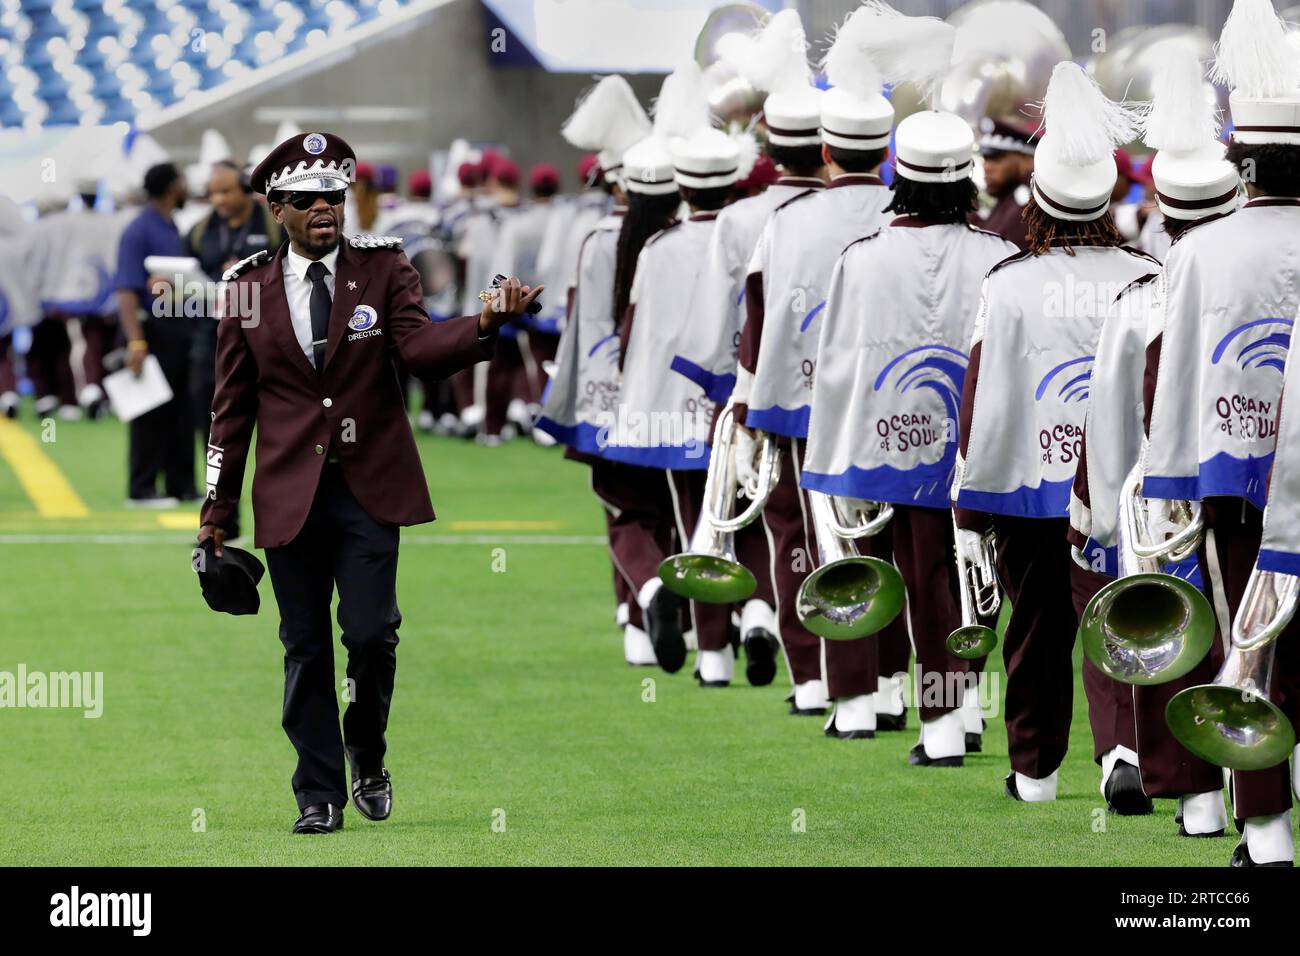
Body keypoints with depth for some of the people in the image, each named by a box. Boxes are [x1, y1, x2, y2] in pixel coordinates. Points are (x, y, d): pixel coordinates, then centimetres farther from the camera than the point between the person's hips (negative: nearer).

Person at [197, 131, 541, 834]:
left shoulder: (383, 267, 4)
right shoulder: (248, 287, 6)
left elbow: (418, 347, -12)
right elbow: (233, 405, 9)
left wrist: (485, 323, -33)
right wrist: (218, 505, 6)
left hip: (370, 487, -1)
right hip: (290, 496, 1)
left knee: (370, 633, -8)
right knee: (305, 646, 4)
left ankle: (367, 755, 19)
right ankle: (319, 793, 13)